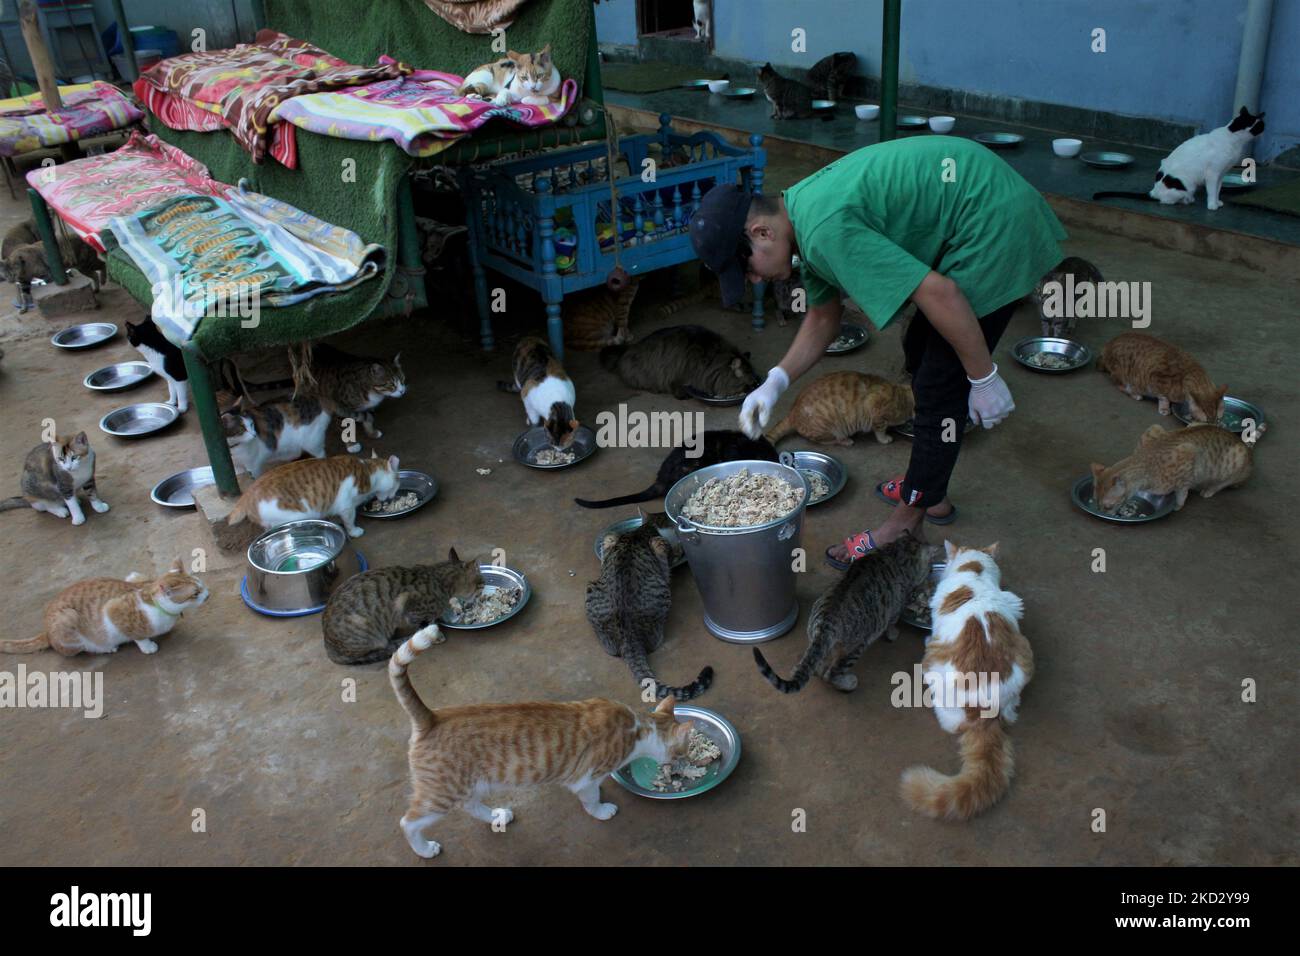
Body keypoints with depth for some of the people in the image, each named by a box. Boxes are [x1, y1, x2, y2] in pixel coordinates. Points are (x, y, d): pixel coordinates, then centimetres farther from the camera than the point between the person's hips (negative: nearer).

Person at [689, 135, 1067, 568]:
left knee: (939, 383, -5)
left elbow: (938, 293, -29)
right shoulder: (805, 212, 5)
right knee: (920, 351, 21)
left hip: (995, 224, -11)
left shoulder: (826, 229, -27)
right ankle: (929, 490, 36)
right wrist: (775, 383, 6)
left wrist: (983, 378, -19)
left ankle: (906, 525, 9)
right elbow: (823, 318, 17)